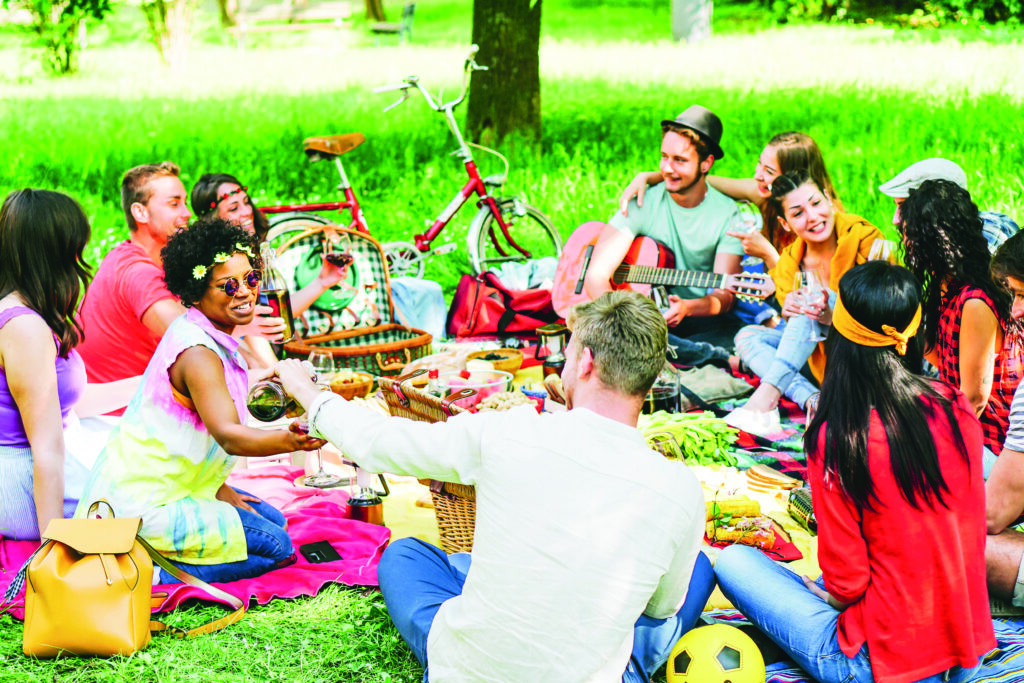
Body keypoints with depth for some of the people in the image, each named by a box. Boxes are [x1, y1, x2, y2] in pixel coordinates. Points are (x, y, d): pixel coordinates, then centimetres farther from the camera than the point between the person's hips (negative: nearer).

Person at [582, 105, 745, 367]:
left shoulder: (726, 213, -1)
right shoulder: (642, 203, -3)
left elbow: (724, 295, -8)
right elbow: (596, 275, -11)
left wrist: (687, 307, -32)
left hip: (701, 320, 0)